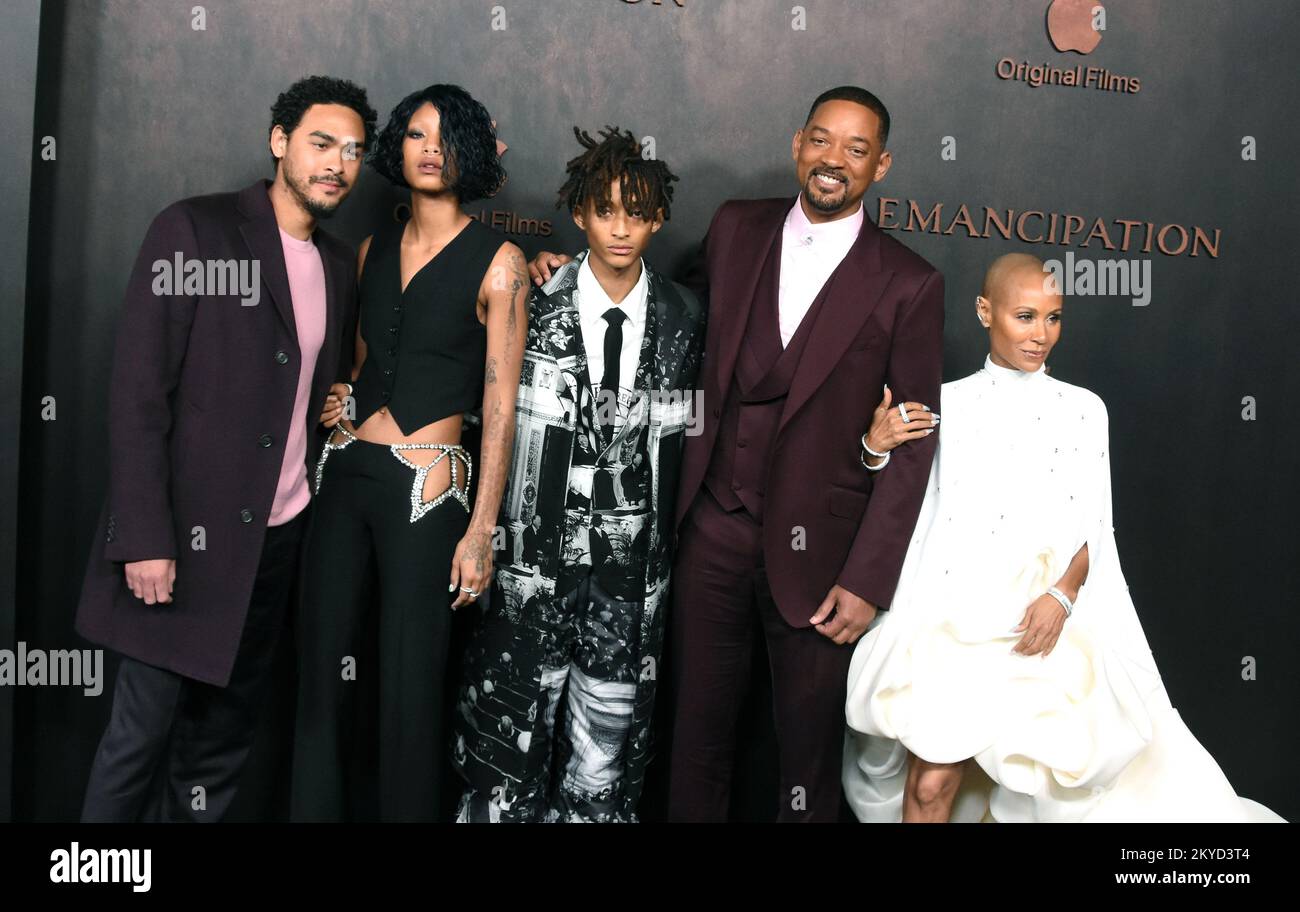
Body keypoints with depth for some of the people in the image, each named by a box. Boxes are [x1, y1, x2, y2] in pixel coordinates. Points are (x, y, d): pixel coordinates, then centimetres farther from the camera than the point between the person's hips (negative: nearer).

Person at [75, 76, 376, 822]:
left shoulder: (339, 264, 11)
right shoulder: (194, 230, -7)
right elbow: (138, 390, -12)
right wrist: (144, 535, -17)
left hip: (279, 534, 5)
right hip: (189, 530, -5)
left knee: (228, 730, 13)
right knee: (145, 727, 4)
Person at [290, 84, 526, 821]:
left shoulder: (498, 262, -4)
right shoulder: (374, 250, 13)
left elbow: (501, 405, -7)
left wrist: (482, 530, -12)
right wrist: (347, 400, 4)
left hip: (425, 488, -5)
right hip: (346, 473, 5)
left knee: (409, 685, 1)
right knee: (324, 669, 8)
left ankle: (407, 811, 20)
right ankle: (317, 807, 24)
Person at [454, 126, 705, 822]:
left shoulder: (684, 319, 4)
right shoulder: (532, 306, -3)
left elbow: (683, 433, 12)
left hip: (634, 573, 2)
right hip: (534, 560, -2)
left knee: (607, 754, 10)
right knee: (509, 738, 5)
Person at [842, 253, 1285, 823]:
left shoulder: (1082, 408, 7)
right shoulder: (947, 401, 10)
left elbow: (1090, 526, 4)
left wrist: (1062, 595, -12)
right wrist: (875, 448, -8)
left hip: (1038, 621, 0)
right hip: (947, 615, 1)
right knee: (929, 785, -8)